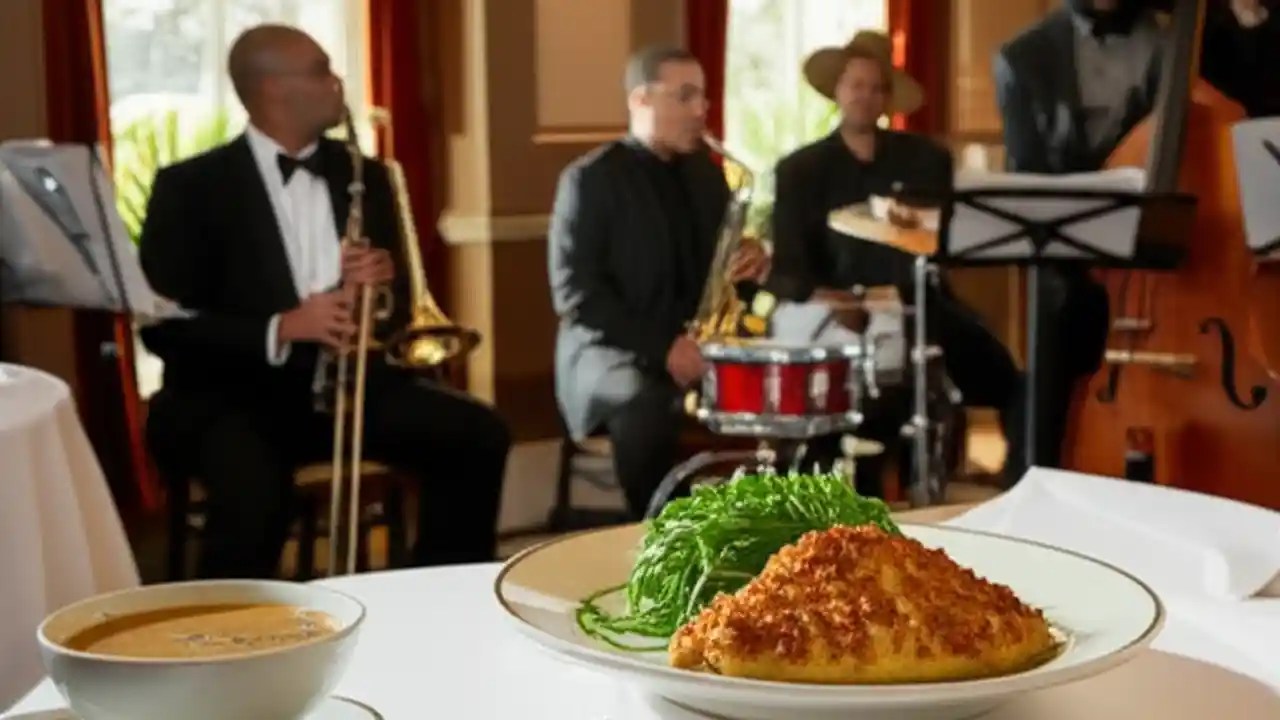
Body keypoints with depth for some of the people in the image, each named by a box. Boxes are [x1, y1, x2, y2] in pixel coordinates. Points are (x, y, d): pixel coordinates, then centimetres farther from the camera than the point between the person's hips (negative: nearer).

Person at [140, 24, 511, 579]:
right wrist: (280, 330, -23)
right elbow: (162, 325, -10)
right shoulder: (191, 186, -4)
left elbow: (405, 301, 17)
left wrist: (387, 280, -8)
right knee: (255, 488, -36)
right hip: (233, 394, -5)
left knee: (477, 434, -15)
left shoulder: (363, 176, 11)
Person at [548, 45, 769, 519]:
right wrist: (660, 346, -23)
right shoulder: (590, 178, -7)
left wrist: (751, 264, -6)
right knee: (647, 407, -37)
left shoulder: (705, 172, 12)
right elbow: (574, 291, -14)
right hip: (611, 347, -6)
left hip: (694, 343, 6)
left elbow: (718, 259, 19)